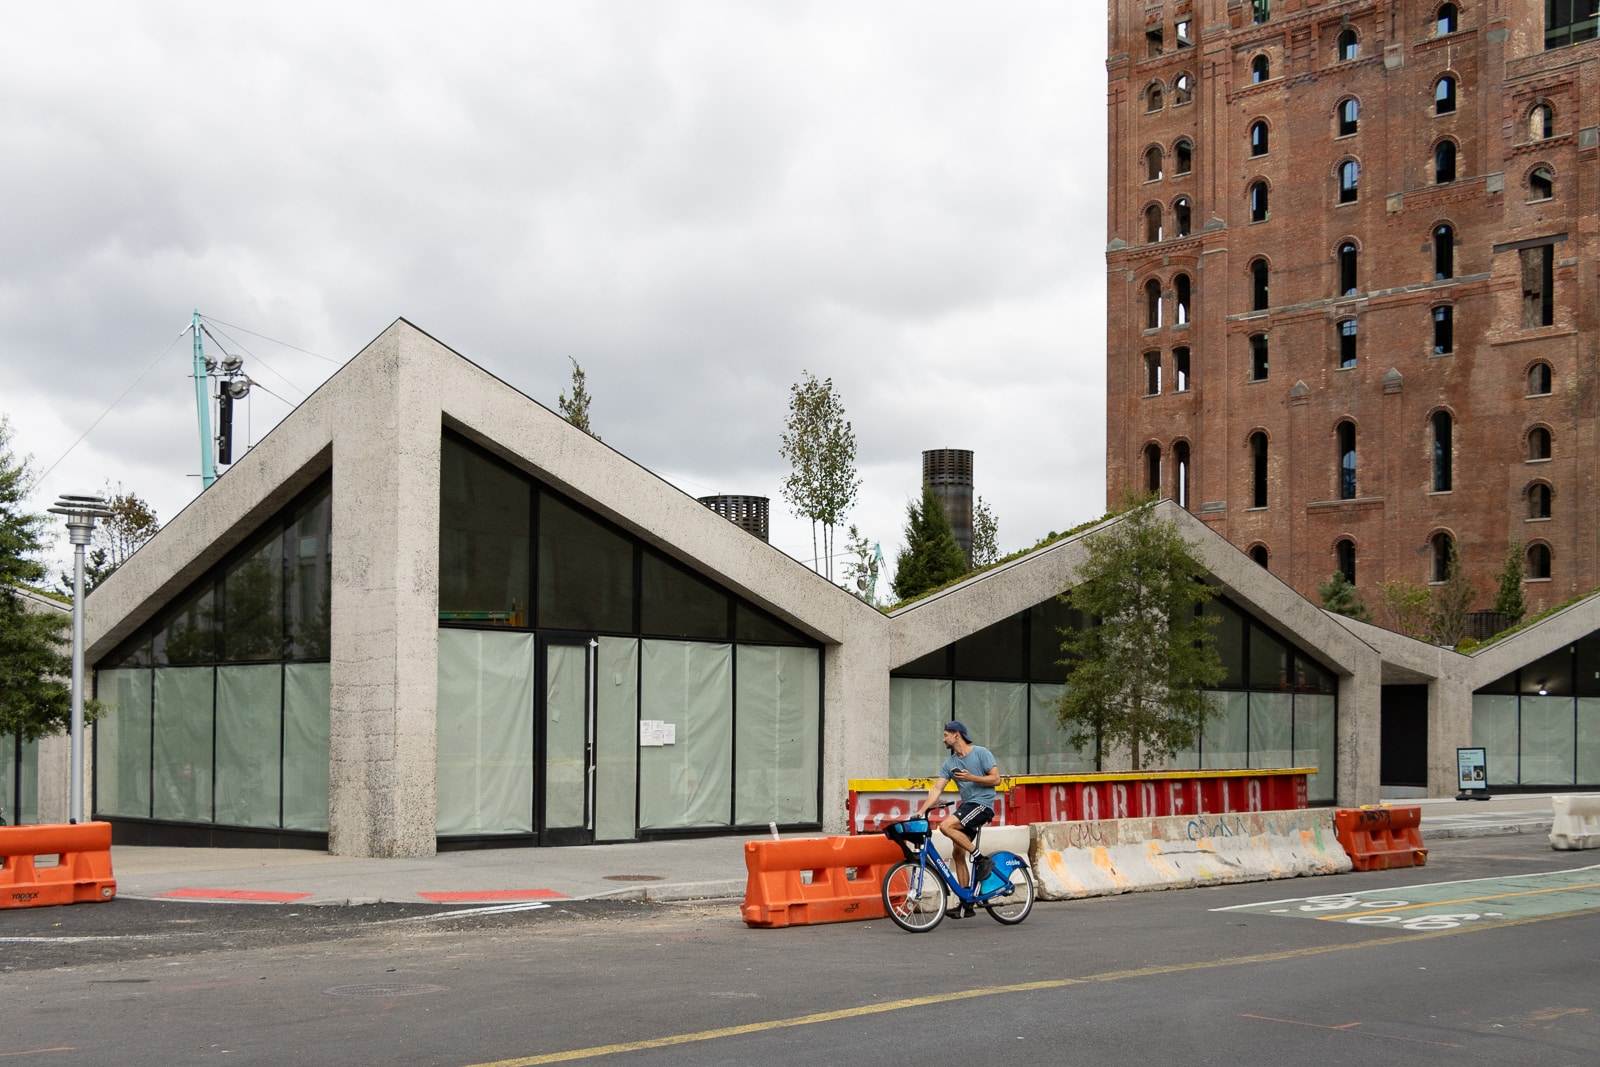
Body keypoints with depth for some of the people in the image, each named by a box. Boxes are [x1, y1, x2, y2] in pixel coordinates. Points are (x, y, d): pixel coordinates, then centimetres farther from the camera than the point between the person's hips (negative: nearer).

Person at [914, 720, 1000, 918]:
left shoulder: (981, 753, -6)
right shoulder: (949, 763, 12)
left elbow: (996, 779, -10)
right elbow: (937, 789, 4)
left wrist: (971, 778, -21)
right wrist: (921, 811, -8)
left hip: (982, 804, -8)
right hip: (966, 805, 8)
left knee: (946, 825, -27)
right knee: (958, 854, 4)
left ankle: (981, 859, -17)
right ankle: (966, 904, 9)